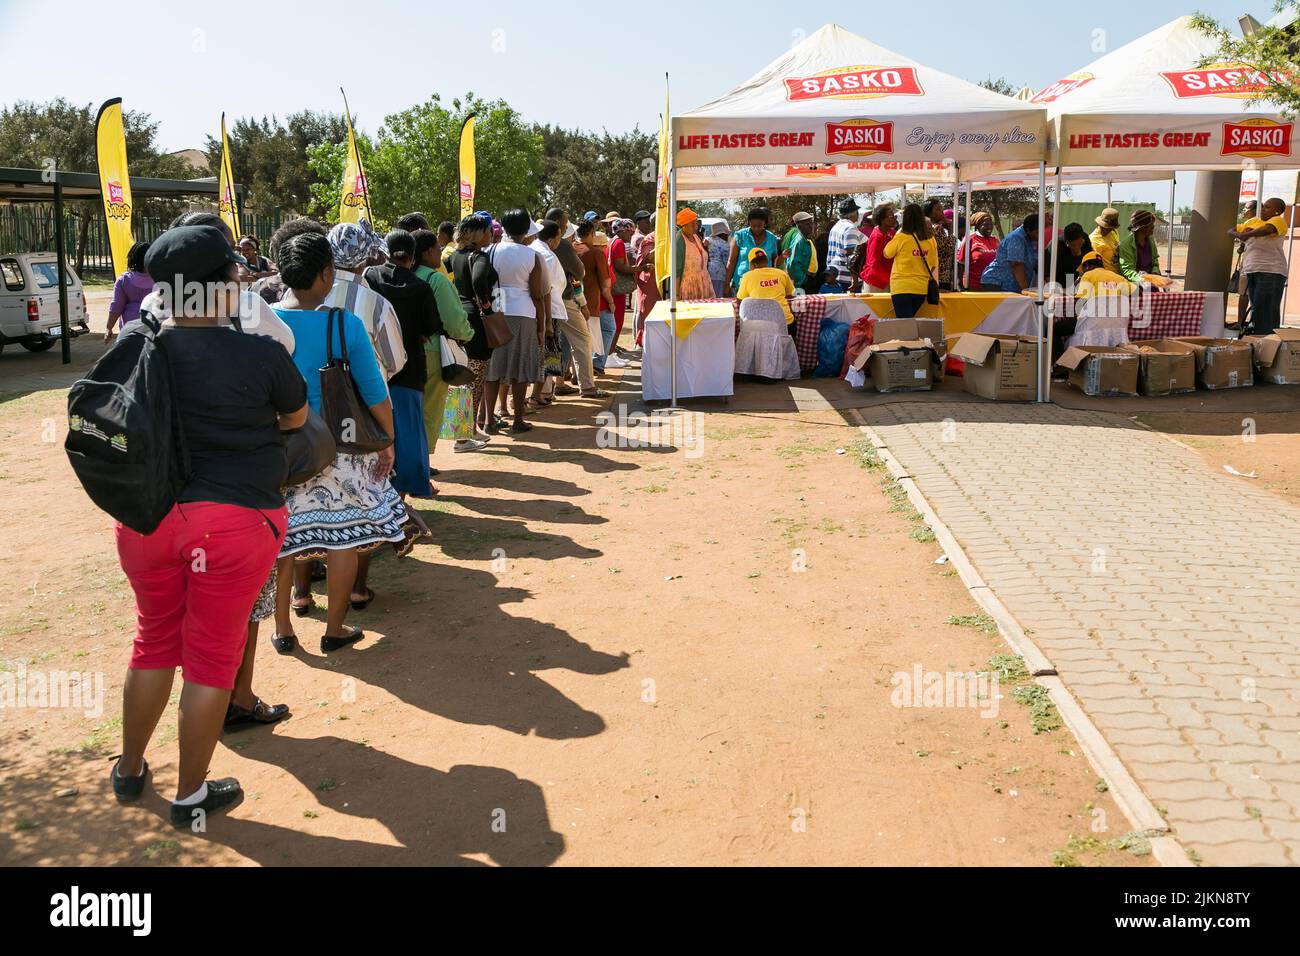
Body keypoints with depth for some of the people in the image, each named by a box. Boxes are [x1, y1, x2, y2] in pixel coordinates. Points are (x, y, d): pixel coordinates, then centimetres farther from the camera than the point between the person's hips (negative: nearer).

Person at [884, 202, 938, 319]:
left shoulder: (901, 237, -10)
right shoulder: (930, 239, 2)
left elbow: (887, 254, 6)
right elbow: (933, 265, 11)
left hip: (902, 288, -5)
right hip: (922, 288, 5)